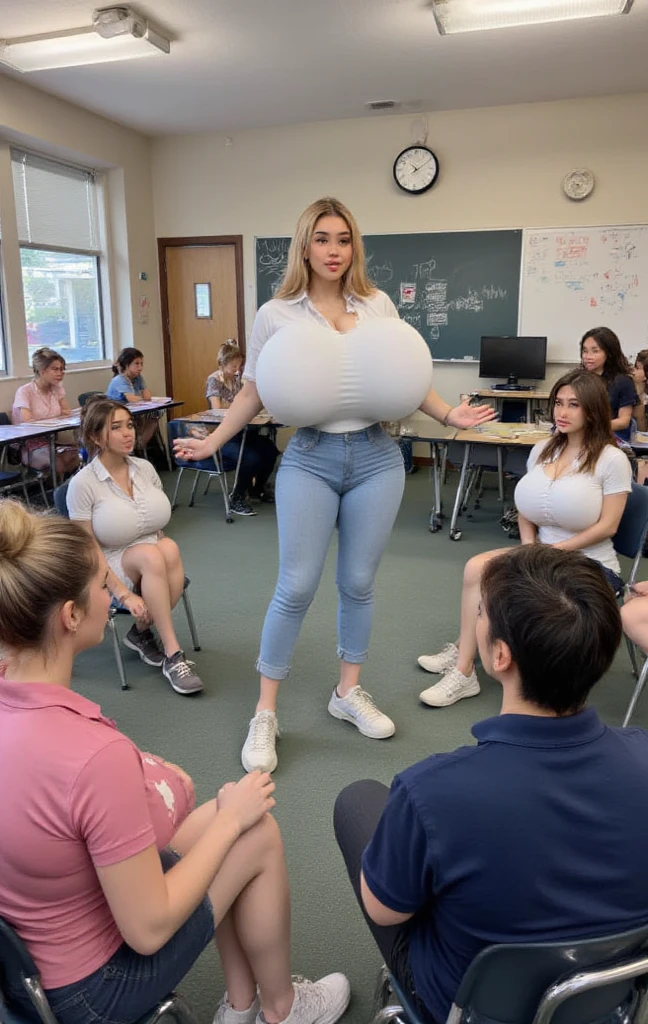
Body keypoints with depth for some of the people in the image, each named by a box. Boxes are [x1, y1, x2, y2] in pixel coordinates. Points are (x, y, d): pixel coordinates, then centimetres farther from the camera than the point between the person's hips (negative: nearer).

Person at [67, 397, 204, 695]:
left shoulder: (145, 468, 0)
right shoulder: (83, 483, -14)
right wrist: (124, 594, -21)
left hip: (157, 565, 4)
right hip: (113, 570, -4)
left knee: (170, 547, -31)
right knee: (150, 554, -35)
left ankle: (141, 632, -9)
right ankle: (172, 653, -26)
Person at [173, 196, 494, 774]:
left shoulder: (378, 305, 7)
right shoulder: (277, 315, 1)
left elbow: (405, 376, 14)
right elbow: (254, 393, 6)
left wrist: (448, 415, 4)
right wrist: (212, 443, -2)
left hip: (376, 456, 3)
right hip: (310, 459, -2)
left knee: (359, 582, 9)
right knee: (296, 586, -4)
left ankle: (349, 692, 30)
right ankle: (265, 715, 12)